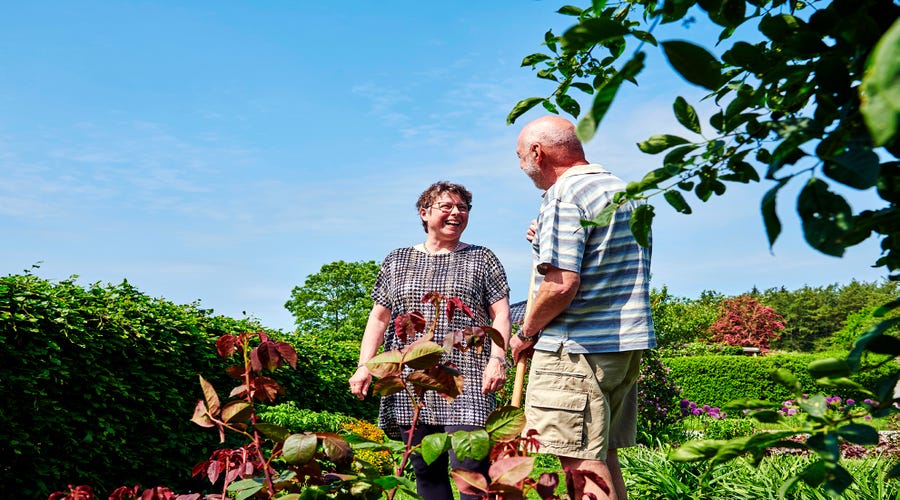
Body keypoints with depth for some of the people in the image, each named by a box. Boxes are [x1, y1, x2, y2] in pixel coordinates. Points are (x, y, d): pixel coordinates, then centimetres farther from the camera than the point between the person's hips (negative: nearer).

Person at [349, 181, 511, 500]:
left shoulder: (482, 260, 11)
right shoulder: (397, 261, 16)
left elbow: (501, 315, 4)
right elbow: (379, 318, 16)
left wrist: (497, 359, -10)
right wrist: (365, 365, 6)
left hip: (465, 381, -2)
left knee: (469, 465, -13)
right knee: (425, 470, 5)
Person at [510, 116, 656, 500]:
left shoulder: (563, 197, -13)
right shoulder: (624, 190, 17)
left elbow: (561, 285, -22)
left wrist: (526, 333, -7)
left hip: (577, 348, -10)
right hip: (626, 345, 10)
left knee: (582, 462, -4)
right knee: (603, 456, 16)